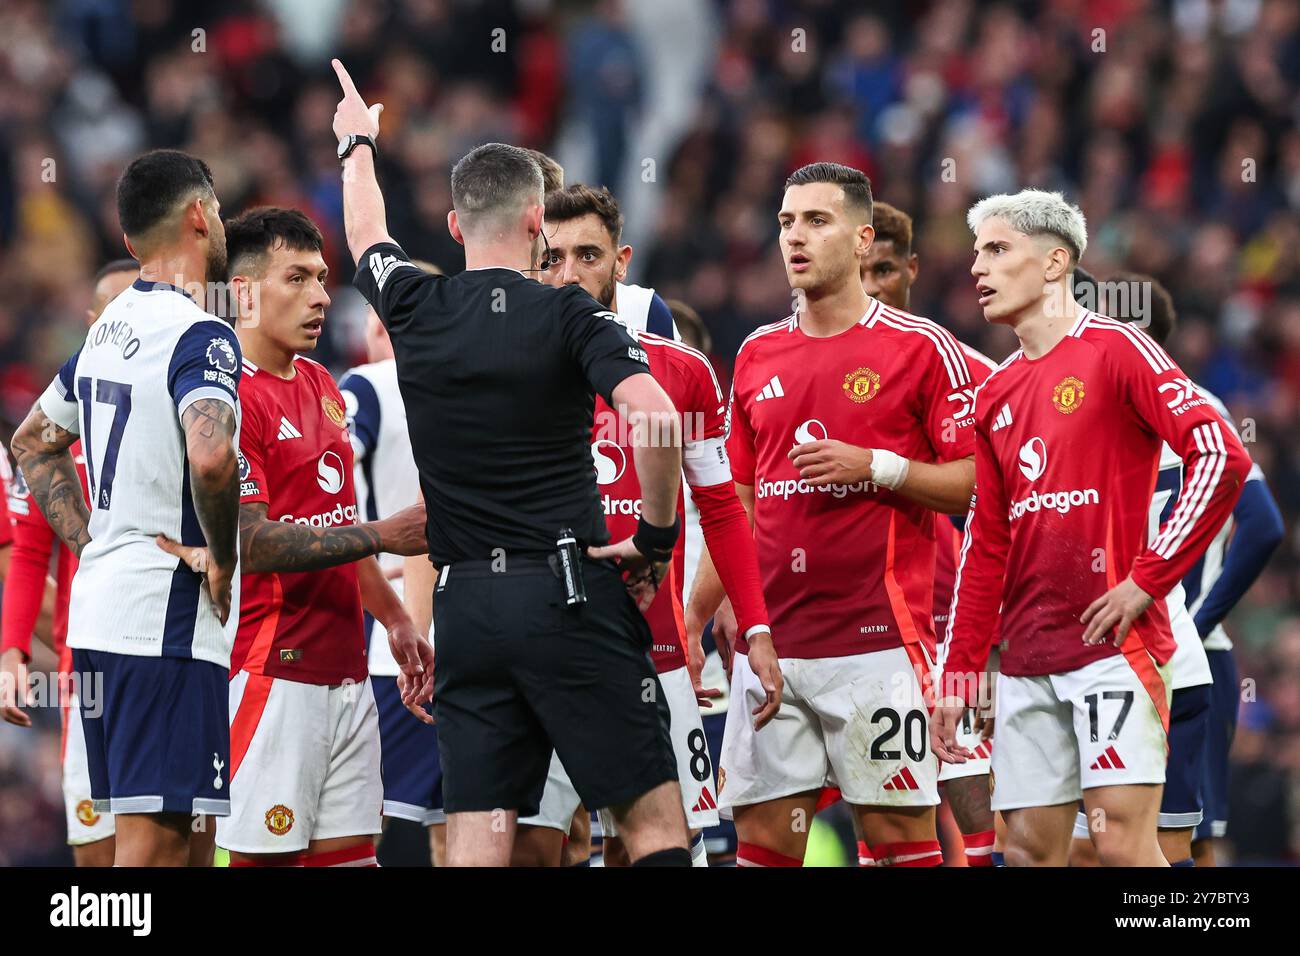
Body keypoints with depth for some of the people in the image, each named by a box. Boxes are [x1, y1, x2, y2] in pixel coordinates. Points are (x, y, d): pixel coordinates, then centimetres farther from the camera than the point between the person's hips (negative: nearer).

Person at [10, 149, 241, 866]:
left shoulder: (108, 328, 14)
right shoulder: (198, 336, -13)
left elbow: (34, 442, 27)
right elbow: (210, 457, -31)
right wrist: (222, 559, -15)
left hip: (98, 603, 9)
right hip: (166, 616, -9)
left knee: (150, 831, 13)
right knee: (155, 836, -10)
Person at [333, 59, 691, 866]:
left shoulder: (416, 309, 7)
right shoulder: (569, 317, -5)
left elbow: (366, 236, 30)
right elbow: (657, 419, -20)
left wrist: (359, 146, 49)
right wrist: (658, 538, -6)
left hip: (465, 609, 4)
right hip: (570, 596, -4)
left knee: (477, 841, 0)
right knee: (654, 819, -2)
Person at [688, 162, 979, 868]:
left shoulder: (920, 348, -1)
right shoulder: (757, 356, 15)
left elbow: (976, 483, -4)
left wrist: (874, 467, -15)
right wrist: (694, 614, 15)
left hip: (878, 636, -5)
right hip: (770, 640, 5)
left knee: (899, 829, -4)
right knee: (761, 831, 2)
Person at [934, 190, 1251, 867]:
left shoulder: (1115, 349, -4)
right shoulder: (996, 394, 17)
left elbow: (1220, 457, -14)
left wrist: (1148, 580, -15)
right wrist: (957, 676, 13)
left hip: (1112, 643, -7)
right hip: (1027, 656, 7)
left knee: (1122, 838, -13)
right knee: (1030, 847, 2)